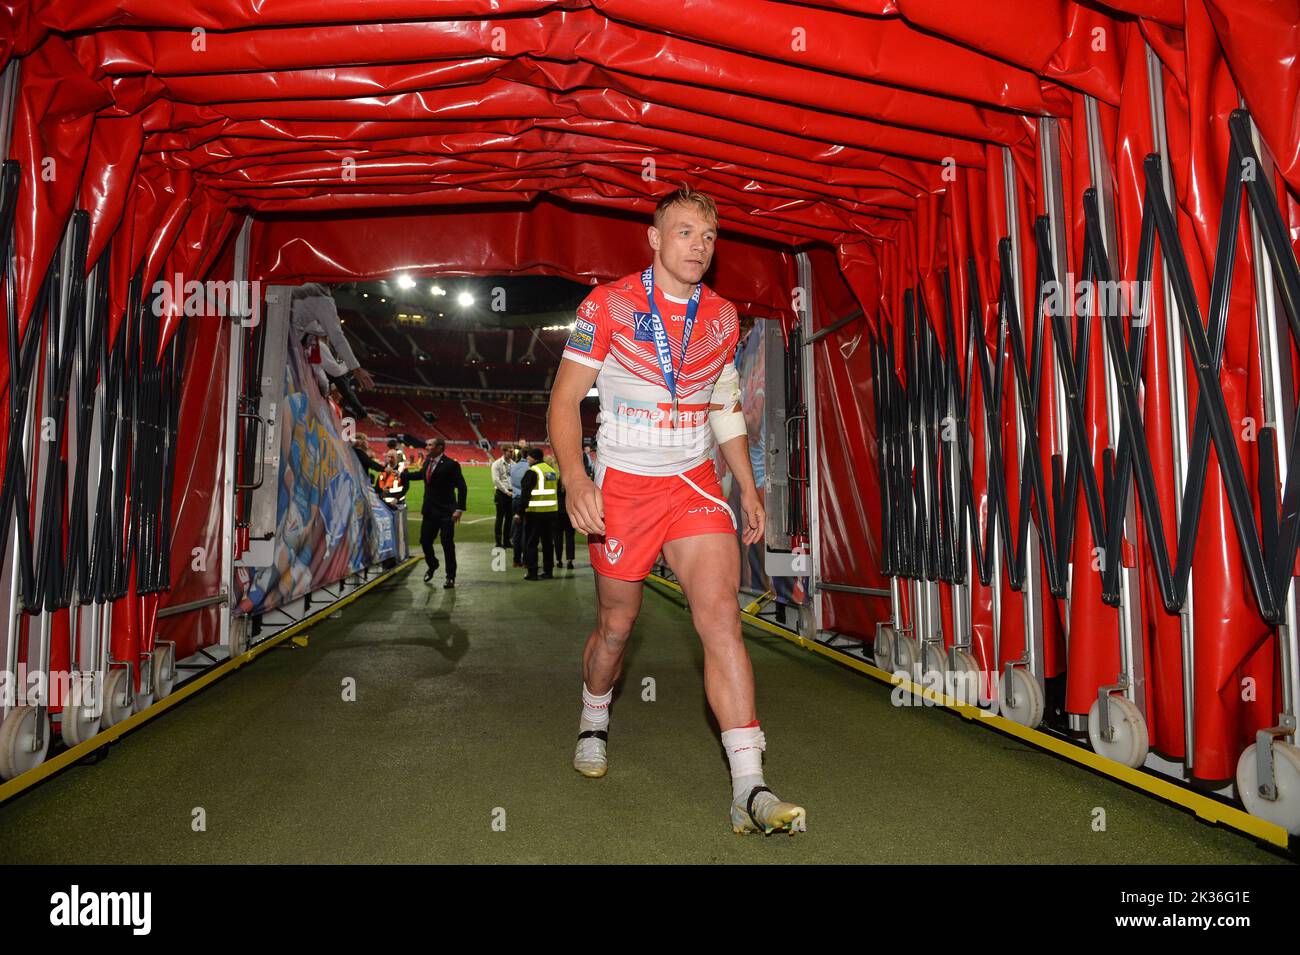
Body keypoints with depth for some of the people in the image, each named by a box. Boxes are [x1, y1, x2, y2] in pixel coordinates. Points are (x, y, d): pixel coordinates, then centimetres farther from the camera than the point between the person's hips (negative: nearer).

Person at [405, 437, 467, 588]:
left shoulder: (451, 464, -13)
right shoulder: (427, 462, 9)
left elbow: (462, 487, -14)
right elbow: (420, 474, 31)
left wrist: (459, 509, -20)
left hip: (446, 513, -7)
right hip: (430, 511, 7)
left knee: (448, 544, -1)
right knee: (425, 540, 12)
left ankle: (450, 577, 11)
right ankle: (432, 565, 40)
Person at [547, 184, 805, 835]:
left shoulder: (722, 317, 7)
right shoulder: (607, 305, -6)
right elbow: (565, 398, -7)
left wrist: (748, 488, 13)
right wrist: (574, 476, -23)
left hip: (696, 483, 3)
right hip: (622, 485, -2)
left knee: (721, 614, -13)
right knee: (616, 625, 10)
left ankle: (750, 792, -11)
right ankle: (594, 724, 42)